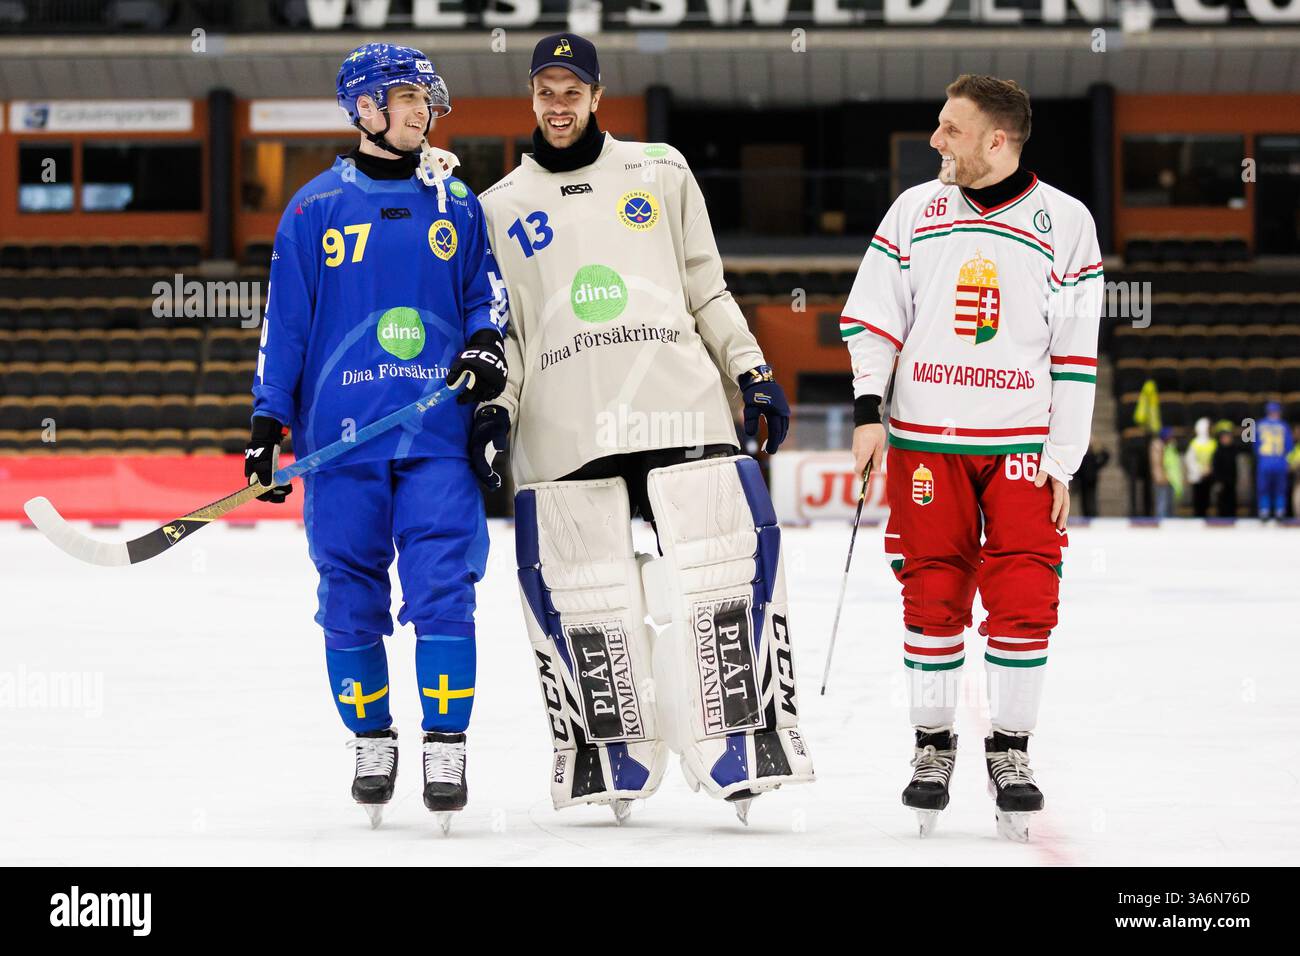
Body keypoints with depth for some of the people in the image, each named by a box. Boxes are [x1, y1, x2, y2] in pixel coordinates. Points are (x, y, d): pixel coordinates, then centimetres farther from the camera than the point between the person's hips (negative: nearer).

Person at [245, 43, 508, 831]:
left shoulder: (455, 203, 10)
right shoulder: (316, 208, 5)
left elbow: (488, 289, 17)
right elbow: (286, 322, 6)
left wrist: (486, 344, -5)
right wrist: (268, 426, 1)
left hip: (438, 436, 0)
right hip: (343, 437, 0)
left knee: (444, 591, -9)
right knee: (351, 602, 3)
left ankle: (446, 748, -2)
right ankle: (372, 743, 18)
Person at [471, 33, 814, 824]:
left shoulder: (660, 173, 14)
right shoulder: (501, 208, 15)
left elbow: (706, 289, 16)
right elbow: (499, 327, 15)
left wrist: (753, 370, 6)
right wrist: (494, 407, 0)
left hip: (680, 406, 0)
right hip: (565, 426, 0)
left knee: (721, 569, -9)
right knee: (587, 597, -4)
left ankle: (743, 745, -5)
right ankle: (613, 758, 6)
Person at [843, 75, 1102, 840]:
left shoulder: (1065, 222, -1)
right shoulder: (915, 211, 4)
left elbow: (1076, 354, 0)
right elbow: (872, 315, 9)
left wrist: (1063, 462, -3)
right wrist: (868, 409, -4)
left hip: (1022, 446, -1)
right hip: (926, 441, 1)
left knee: (1024, 602, -6)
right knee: (933, 598, 1)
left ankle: (1011, 750, 8)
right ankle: (934, 746, 15)